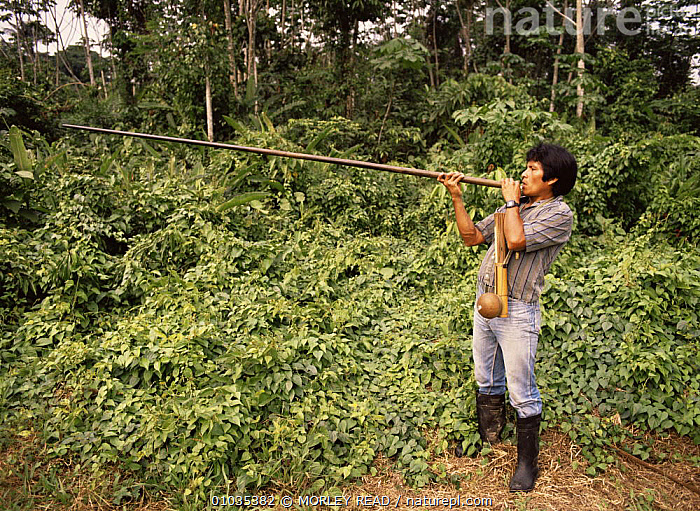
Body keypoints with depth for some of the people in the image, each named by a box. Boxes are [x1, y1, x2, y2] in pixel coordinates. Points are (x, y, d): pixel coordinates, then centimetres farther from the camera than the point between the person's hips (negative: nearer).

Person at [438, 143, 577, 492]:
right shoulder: (514, 206, 14)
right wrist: (457, 197, 4)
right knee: (486, 381, 20)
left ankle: (527, 462, 20)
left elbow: (515, 240, -23)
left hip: (517, 312, -7)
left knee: (521, 392, 2)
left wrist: (512, 202, -8)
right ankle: (487, 436, 39)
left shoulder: (559, 214, -9)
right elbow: (471, 237, 12)